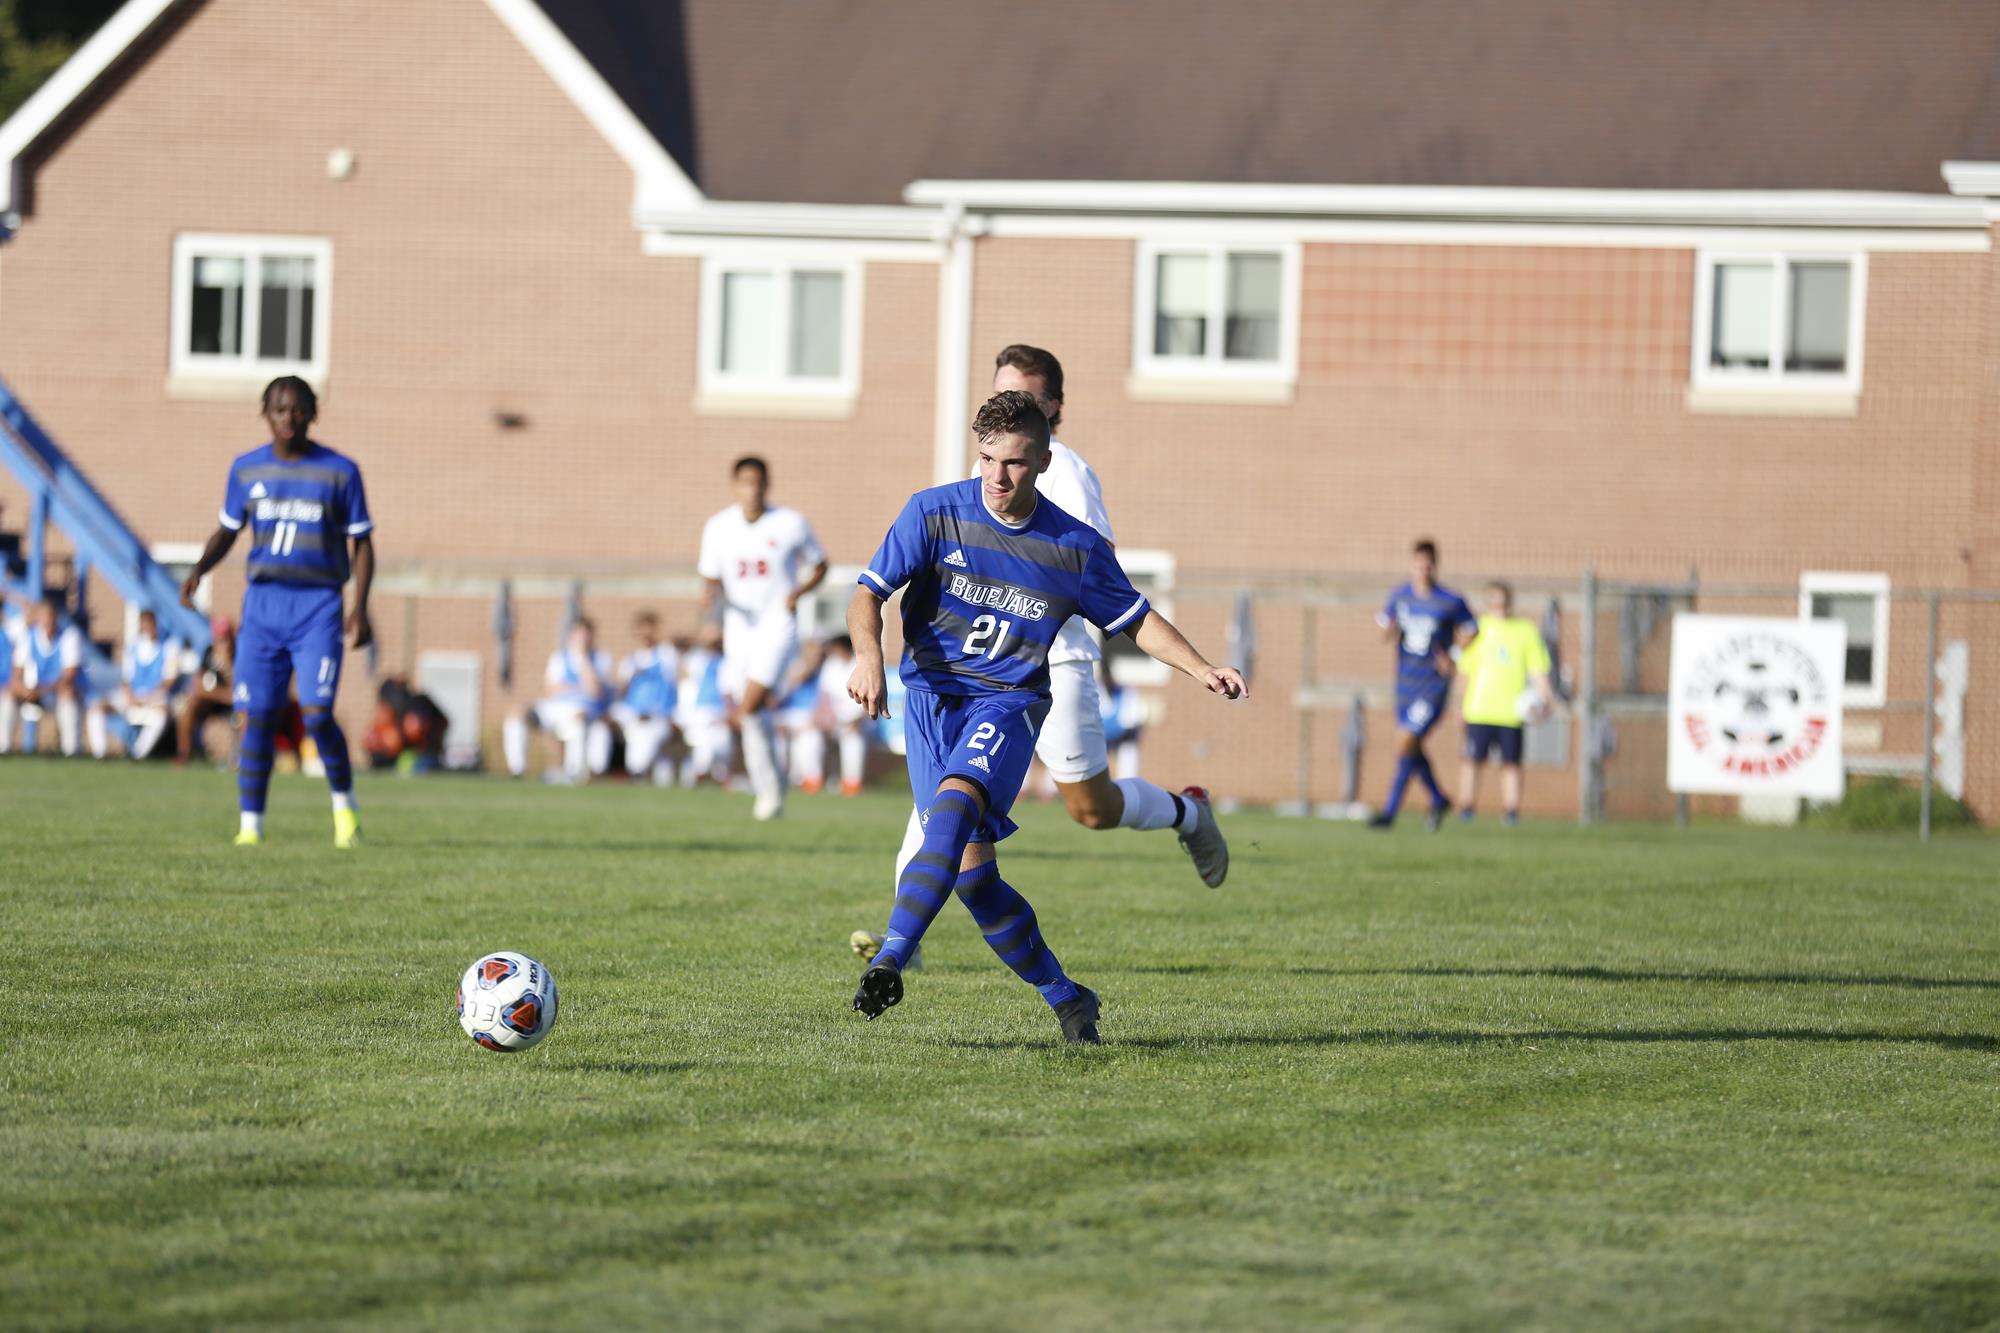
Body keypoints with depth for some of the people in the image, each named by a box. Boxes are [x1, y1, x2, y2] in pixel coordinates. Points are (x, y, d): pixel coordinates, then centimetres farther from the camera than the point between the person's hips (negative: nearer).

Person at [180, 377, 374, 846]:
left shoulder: (340, 472, 1)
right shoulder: (246, 469, 8)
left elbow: (362, 543, 5)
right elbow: (227, 532, 18)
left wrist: (360, 608, -7)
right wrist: (198, 570, -1)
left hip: (318, 603, -3)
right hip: (263, 600, 3)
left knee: (316, 715, -14)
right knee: (256, 718, -2)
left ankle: (344, 804, 8)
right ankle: (250, 825, 5)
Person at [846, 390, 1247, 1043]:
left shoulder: (1076, 547, 2)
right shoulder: (934, 512, -2)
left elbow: (1135, 619, 14)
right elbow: (868, 593, -4)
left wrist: (1203, 669, 0)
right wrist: (867, 655, -25)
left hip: (1009, 700, -1)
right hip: (931, 694, 1)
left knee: (956, 800, -31)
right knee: (971, 869, -6)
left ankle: (890, 960, -39)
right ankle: (1065, 999, 9)